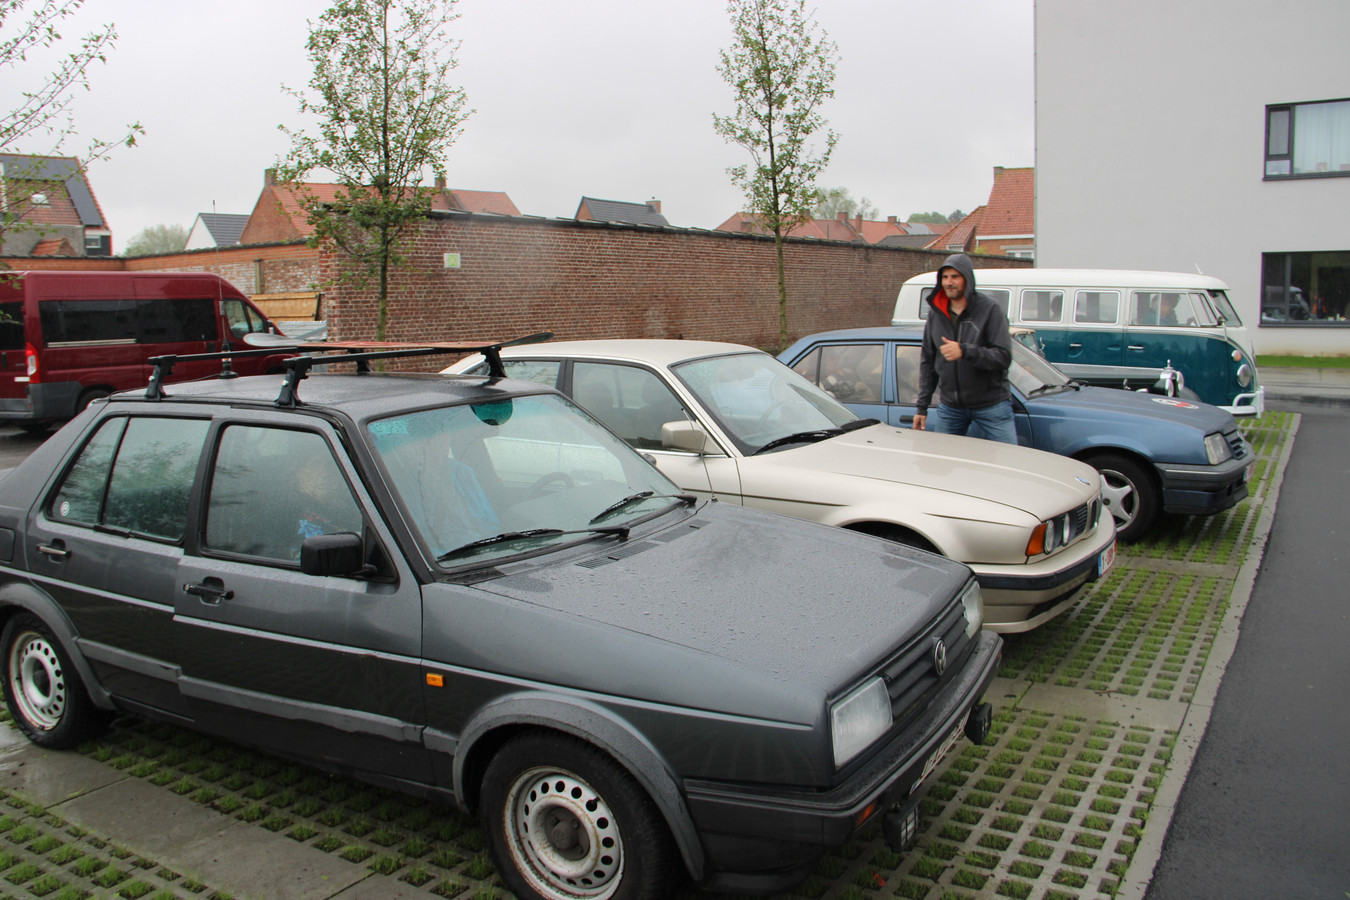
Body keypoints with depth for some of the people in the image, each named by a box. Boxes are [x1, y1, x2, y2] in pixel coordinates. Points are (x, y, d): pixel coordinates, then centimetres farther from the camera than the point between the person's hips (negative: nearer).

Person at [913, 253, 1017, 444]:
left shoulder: (990, 310, -7)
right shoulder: (935, 313, 7)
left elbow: (1003, 356, -15)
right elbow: (927, 362, 12)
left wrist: (965, 351, -29)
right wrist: (922, 406, 10)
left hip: (992, 406, -4)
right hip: (949, 408, 4)